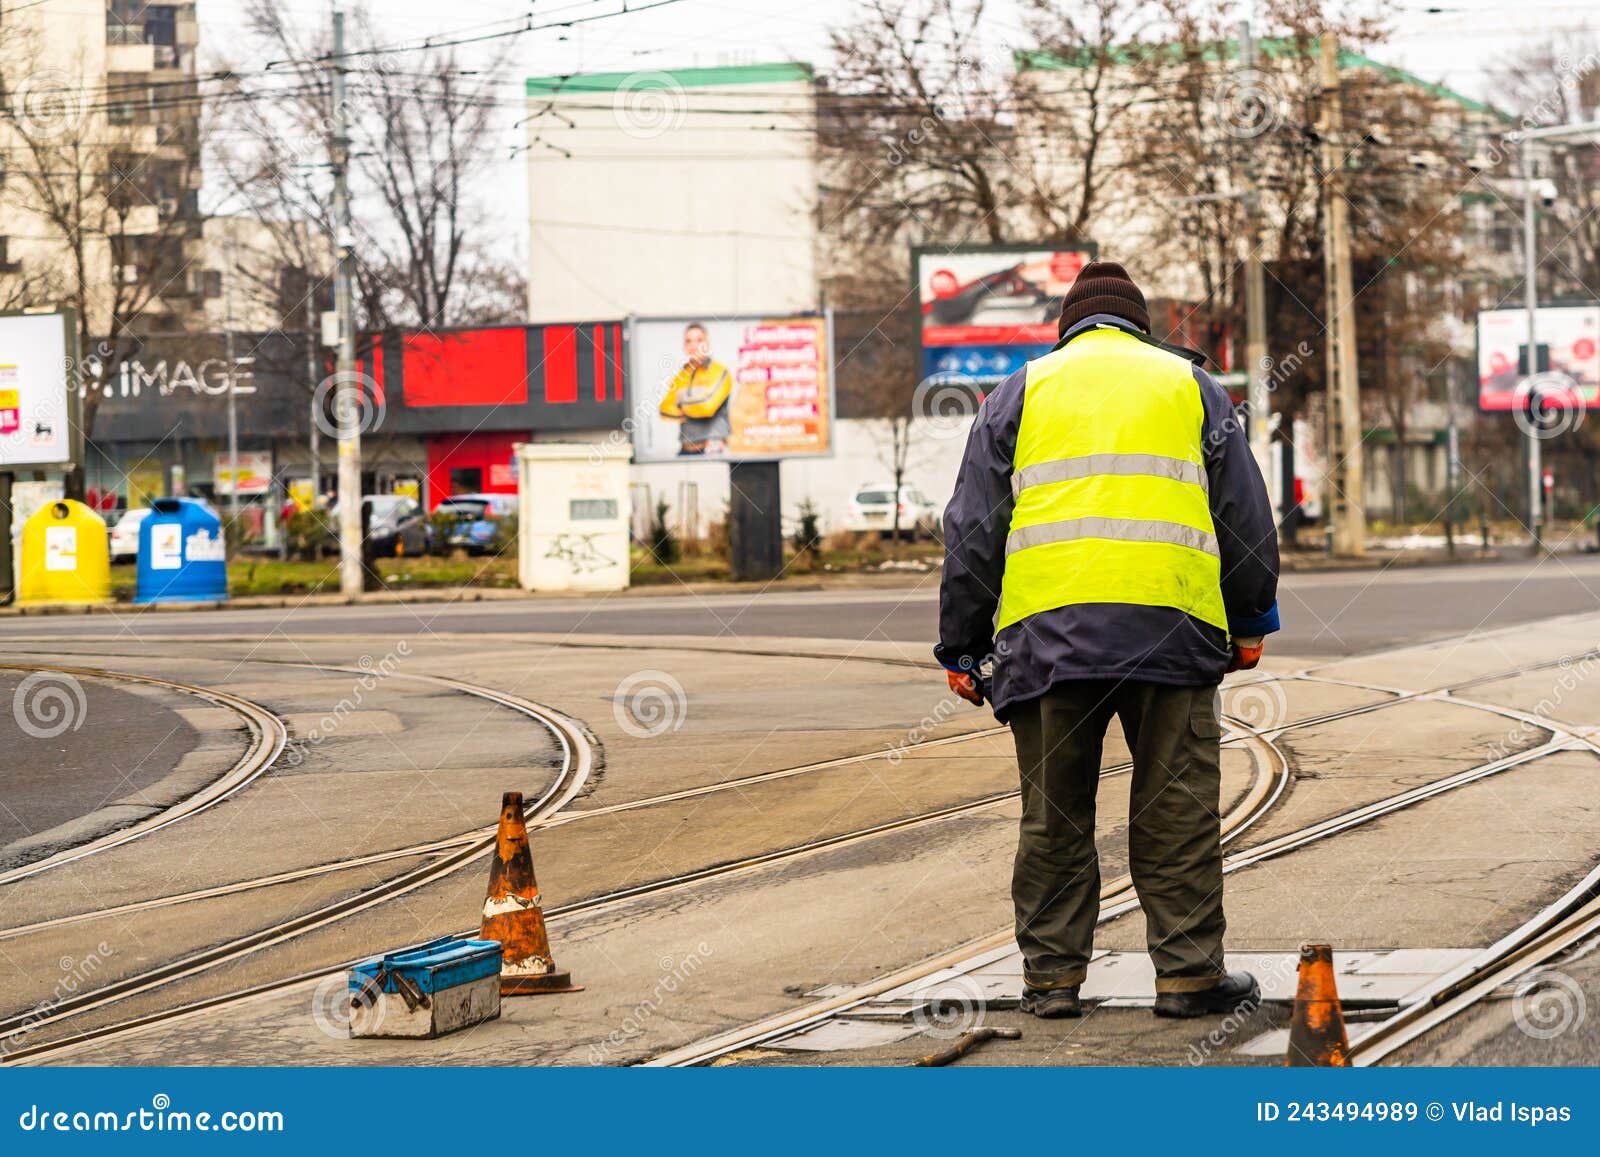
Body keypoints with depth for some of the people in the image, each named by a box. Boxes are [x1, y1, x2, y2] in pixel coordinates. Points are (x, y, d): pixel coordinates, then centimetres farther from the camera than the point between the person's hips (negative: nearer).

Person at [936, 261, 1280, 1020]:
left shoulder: (1019, 393, 15)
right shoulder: (1190, 385, 17)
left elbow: (974, 530, 11)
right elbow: (1245, 515, 16)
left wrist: (962, 648, 14)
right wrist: (1249, 623, 25)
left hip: (1046, 634, 1)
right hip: (1171, 628, 0)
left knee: (1054, 814, 6)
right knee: (1177, 808, 3)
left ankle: (1052, 976, 7)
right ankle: (1189, 973, 3)